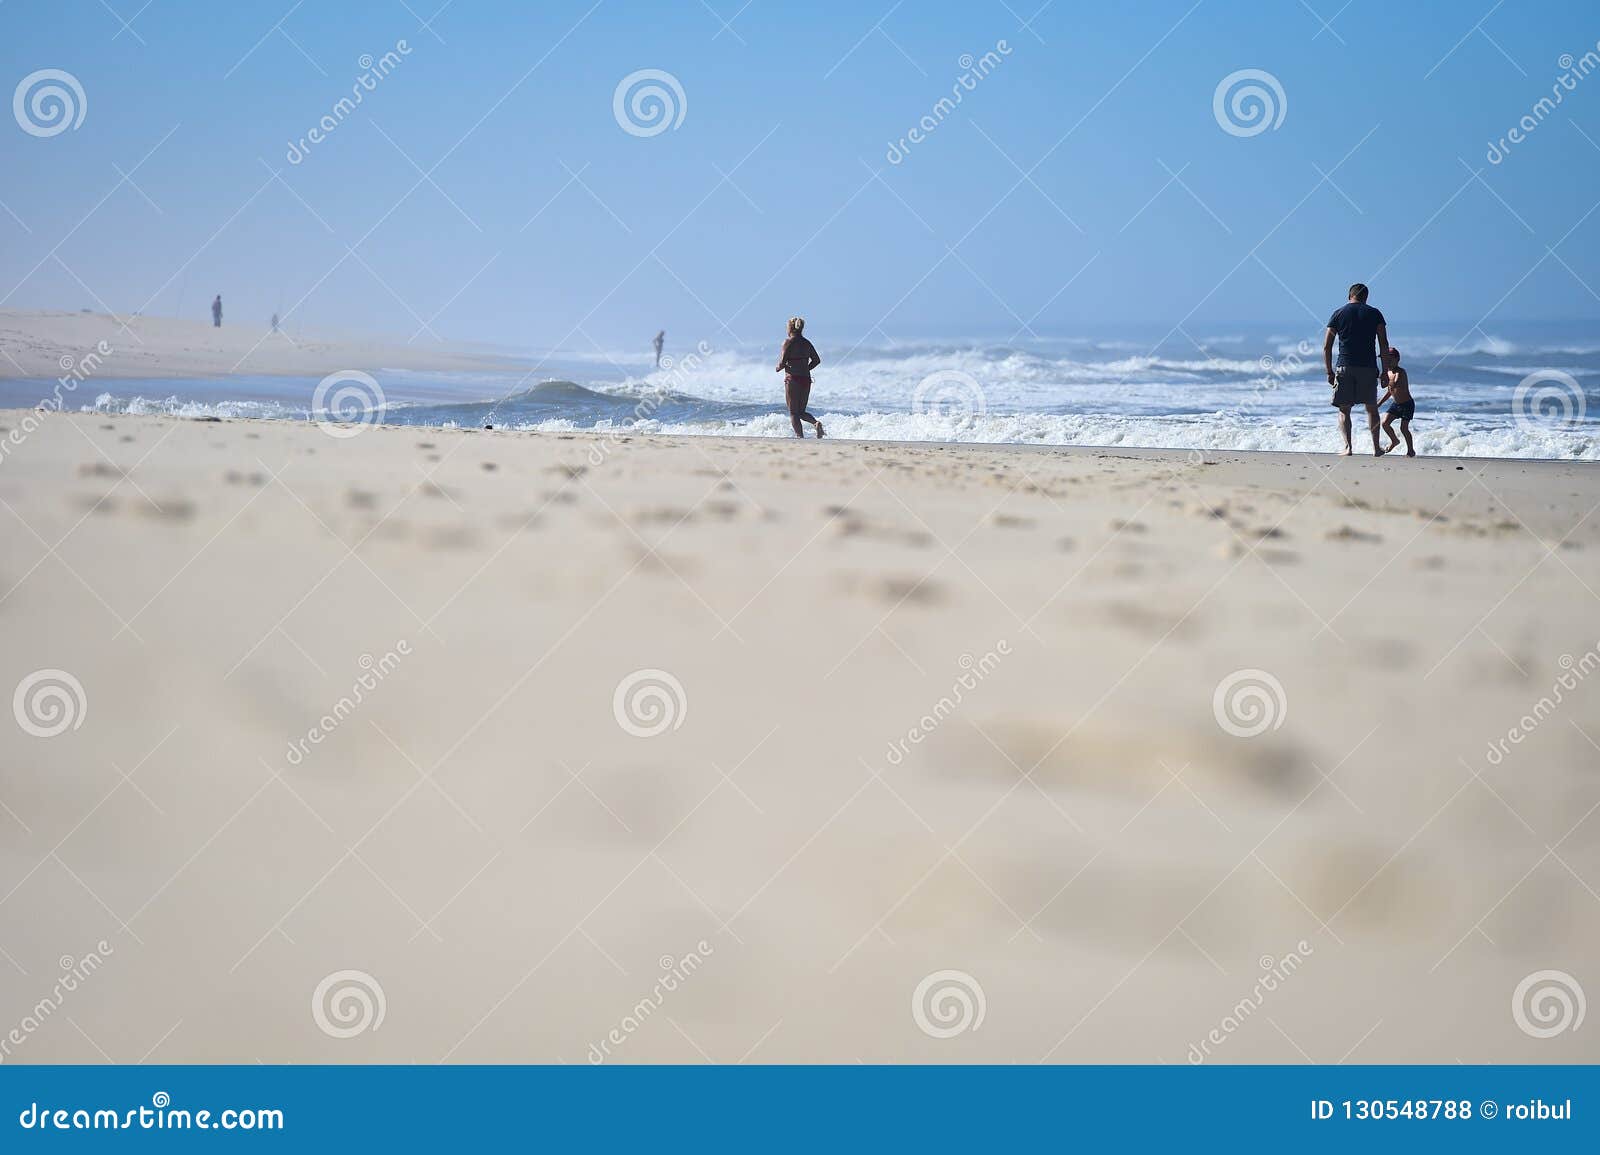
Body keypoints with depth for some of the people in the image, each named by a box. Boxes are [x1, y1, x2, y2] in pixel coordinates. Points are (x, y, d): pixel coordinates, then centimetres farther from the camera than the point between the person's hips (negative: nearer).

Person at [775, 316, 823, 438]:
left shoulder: (788, 342, -8)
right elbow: (817, 360, 8)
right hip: (806, 379, 5)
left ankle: (800, 437, -8)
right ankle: (816, 422, -13)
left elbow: (783, 362, -14)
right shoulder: (807, 343, 9)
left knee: (794, 413, 2)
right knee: (801, 412, 14)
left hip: (793, 379, -5)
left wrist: (779, 367, 7)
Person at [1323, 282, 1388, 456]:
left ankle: (1347, 447, -6)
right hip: (1368, 367, 0)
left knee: (1344, 410, 6)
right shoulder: (1374, 313, 5)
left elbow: (1326, 347, 3)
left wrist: (1329, 372, 9)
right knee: (1371, 408, 14)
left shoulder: (1338, 313, 7)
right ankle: (1376, 447, 11)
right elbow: (1384, 345, 1)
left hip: (1345, 367, 0)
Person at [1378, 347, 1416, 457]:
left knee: (1404, 428, -8)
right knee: (1385, 423, -1)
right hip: (1396, 404, 7)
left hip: (1407, 404, -7)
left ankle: (1411, 450, 10)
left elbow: (1394, 385, -42)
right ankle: (1394, 441, 24)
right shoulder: (1388, 372, 3)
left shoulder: (1400, 372, -22)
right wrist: (1379, 403, 15)